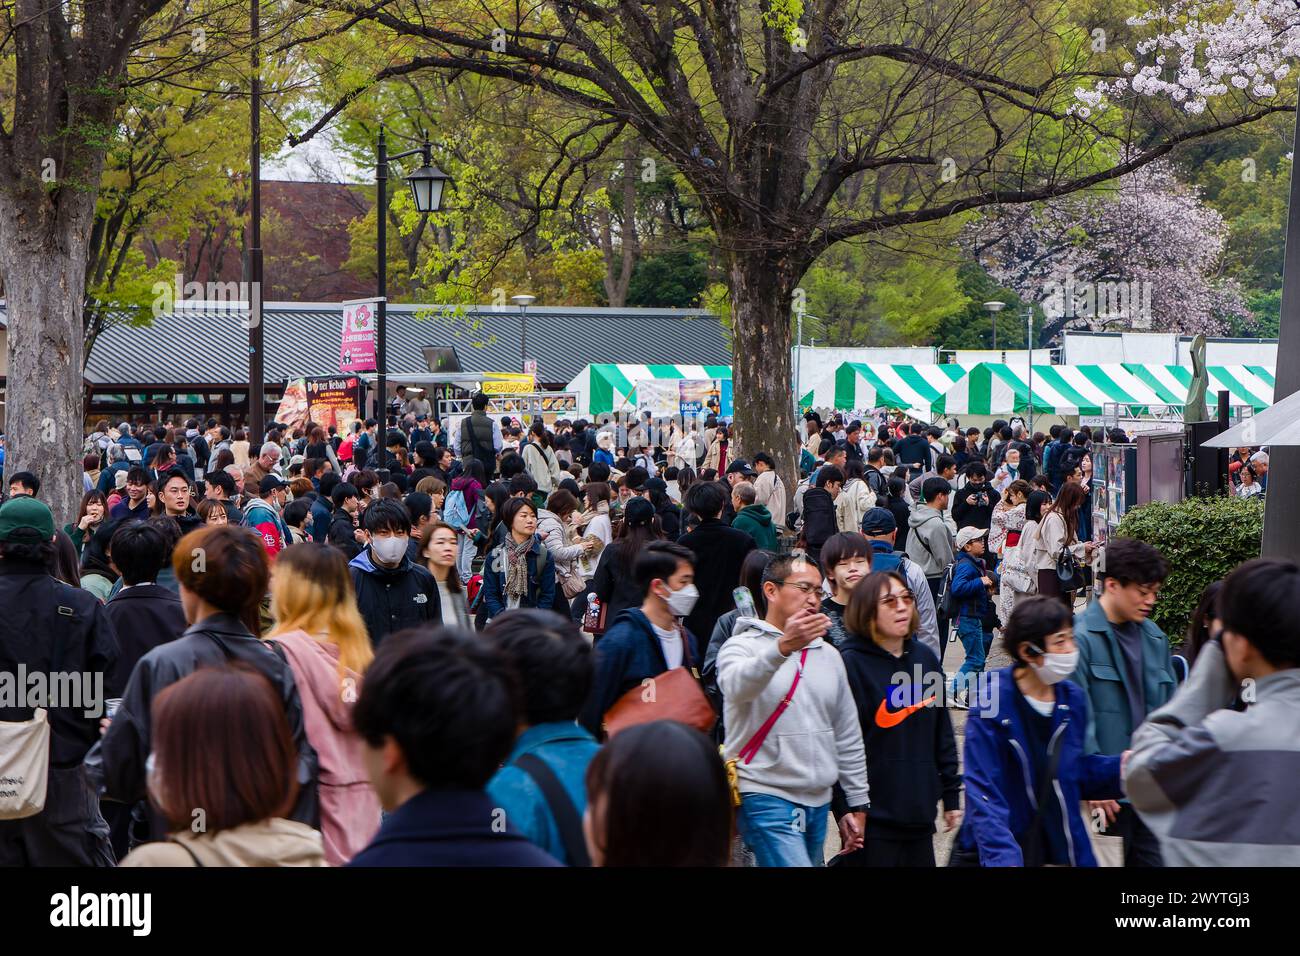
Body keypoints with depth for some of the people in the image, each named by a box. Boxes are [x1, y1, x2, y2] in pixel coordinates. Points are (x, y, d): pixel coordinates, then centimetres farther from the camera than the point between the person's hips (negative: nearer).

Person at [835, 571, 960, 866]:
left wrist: (951, 796, 16)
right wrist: (845, 812, -16)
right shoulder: (851, 664, -11)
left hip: (921, 814, 6)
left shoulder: (925, 658, 10)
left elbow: (943, 733, 16)